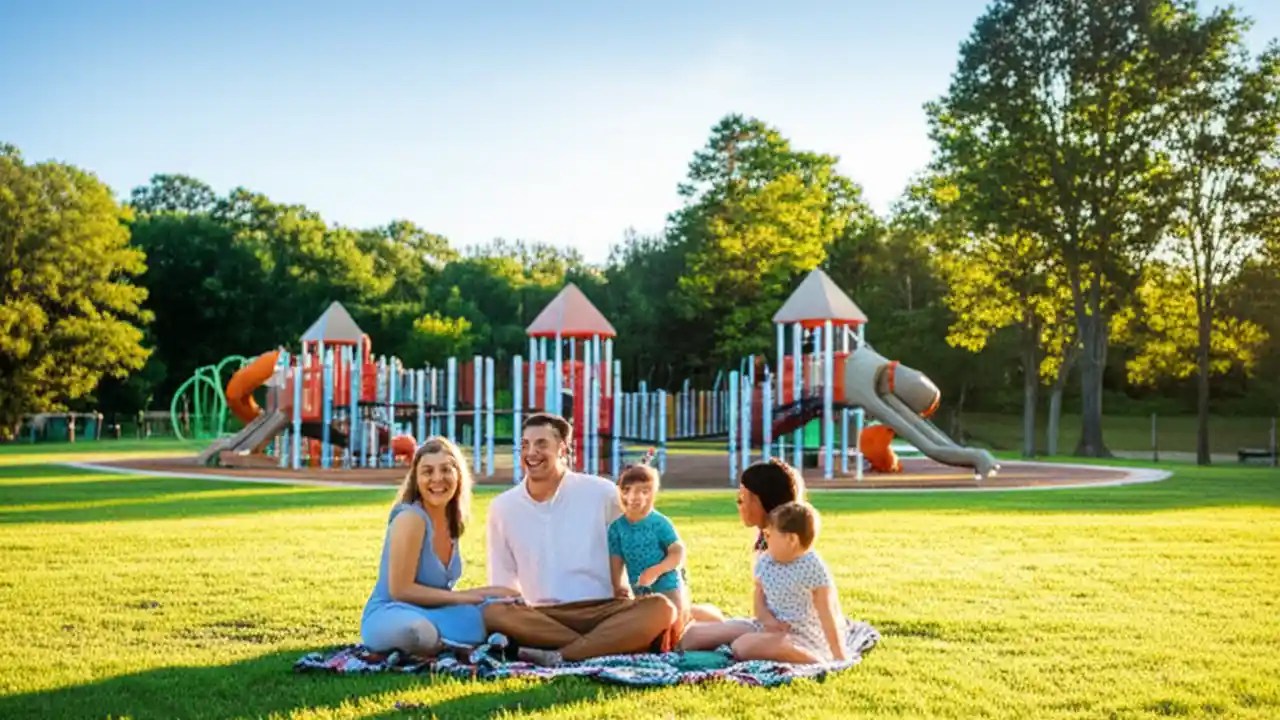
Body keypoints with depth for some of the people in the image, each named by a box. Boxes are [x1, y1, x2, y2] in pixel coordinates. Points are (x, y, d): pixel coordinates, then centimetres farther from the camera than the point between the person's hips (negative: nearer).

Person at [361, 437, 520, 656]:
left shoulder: (452, 521, 6)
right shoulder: (410, 518, -18)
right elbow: (401, 589, -19)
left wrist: (478, 595, -3)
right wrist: (464, 596, -14)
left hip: (431, 614, 7)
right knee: (416, 631, -40)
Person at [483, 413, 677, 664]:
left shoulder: (599, 492, 2)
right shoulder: (502, 507, 9)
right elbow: (502, 581, 15)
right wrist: (513, 611, -4)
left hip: (602, 611, -1)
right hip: (543, 616, 1)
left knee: (661, 608, -31)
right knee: (492, 613, -32)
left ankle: (559, 656, -34)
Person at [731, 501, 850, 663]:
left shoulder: (814, 568, -16)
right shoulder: (764, 561, 5)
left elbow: (828, 615, -17)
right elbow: (759, 598, 11)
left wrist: (840, 657, -19)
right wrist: (768, 620, -13)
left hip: (804, 639, -8)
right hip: (775, 631, 8)